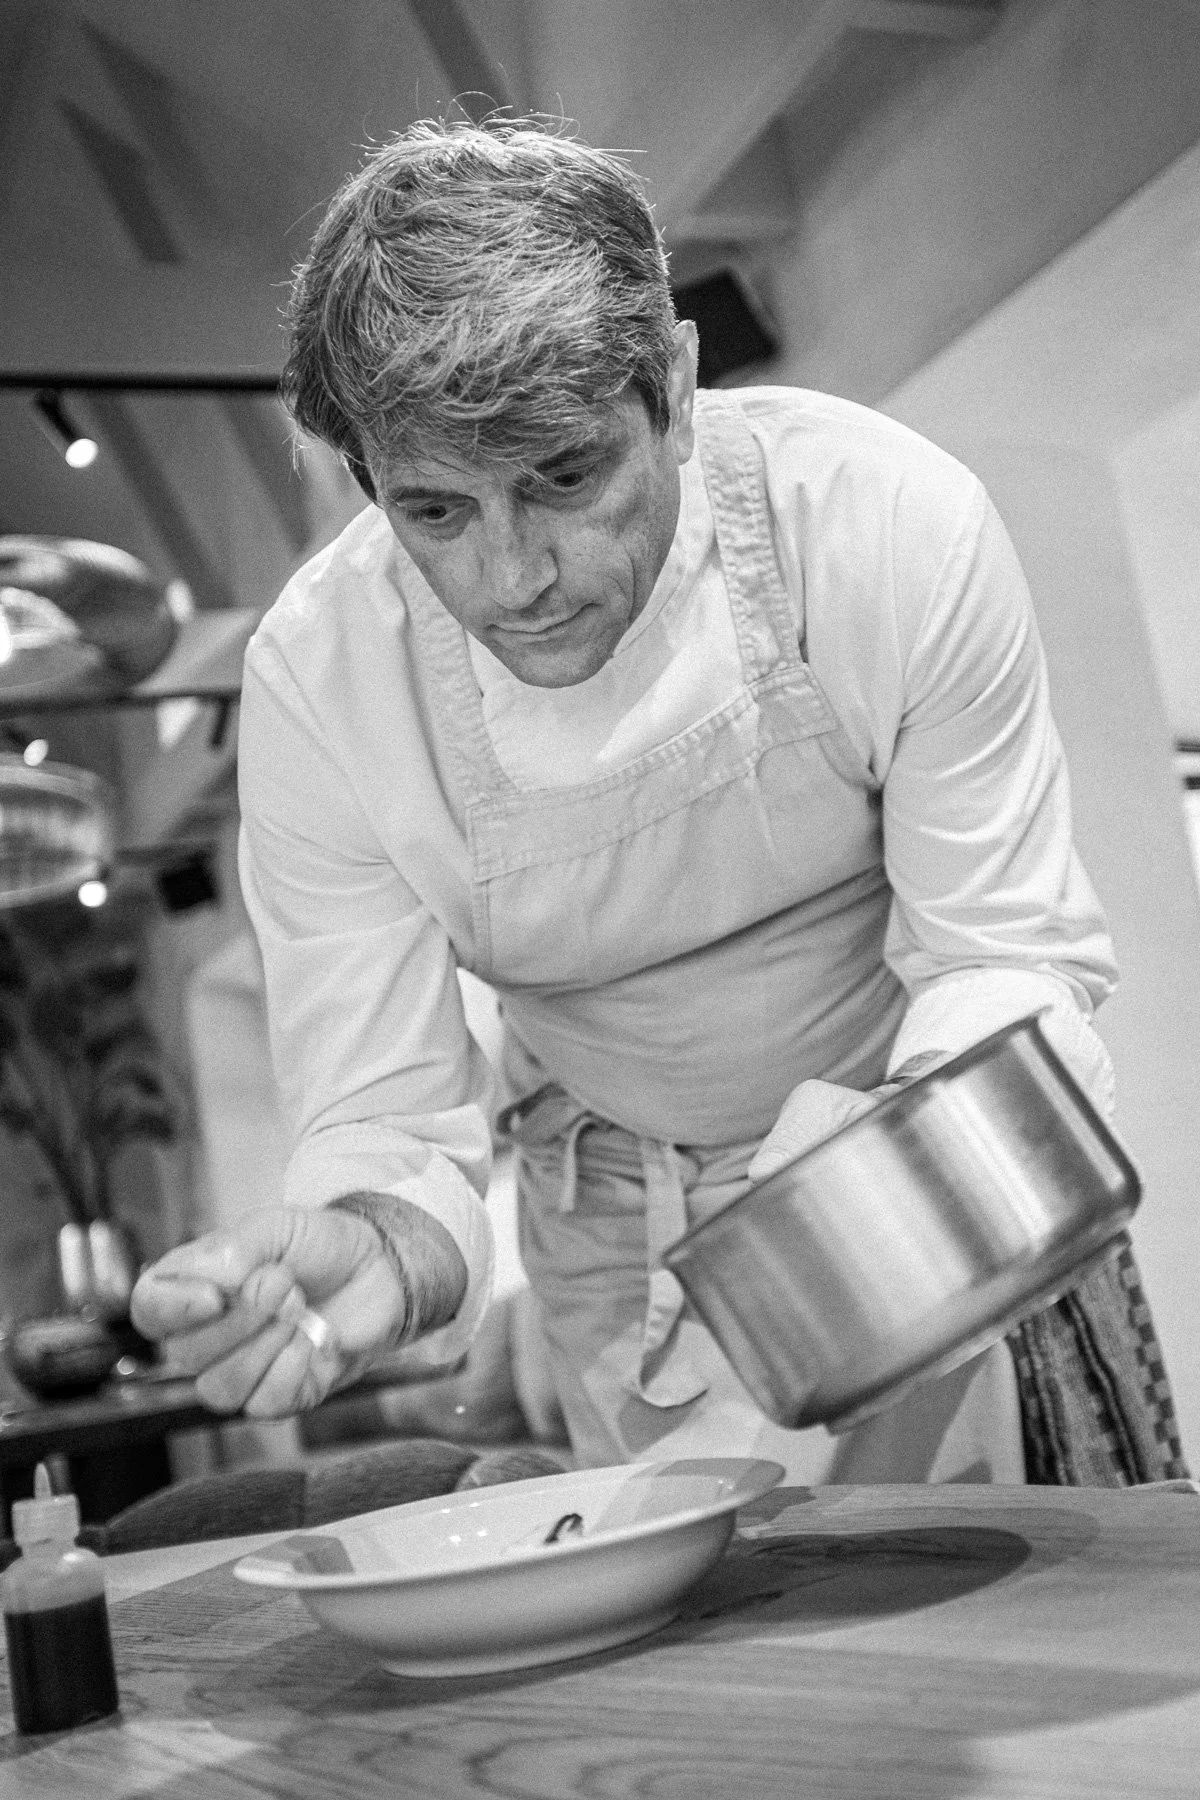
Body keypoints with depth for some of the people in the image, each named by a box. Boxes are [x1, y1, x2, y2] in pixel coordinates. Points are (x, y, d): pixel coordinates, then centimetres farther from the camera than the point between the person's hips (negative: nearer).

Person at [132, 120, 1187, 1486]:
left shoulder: (894, 525, -28)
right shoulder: (313, 682, -24)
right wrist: (375, 1250, -43)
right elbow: (384, 1126, -20)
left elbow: (1005, 960, -19)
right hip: (622, 1224, 1)